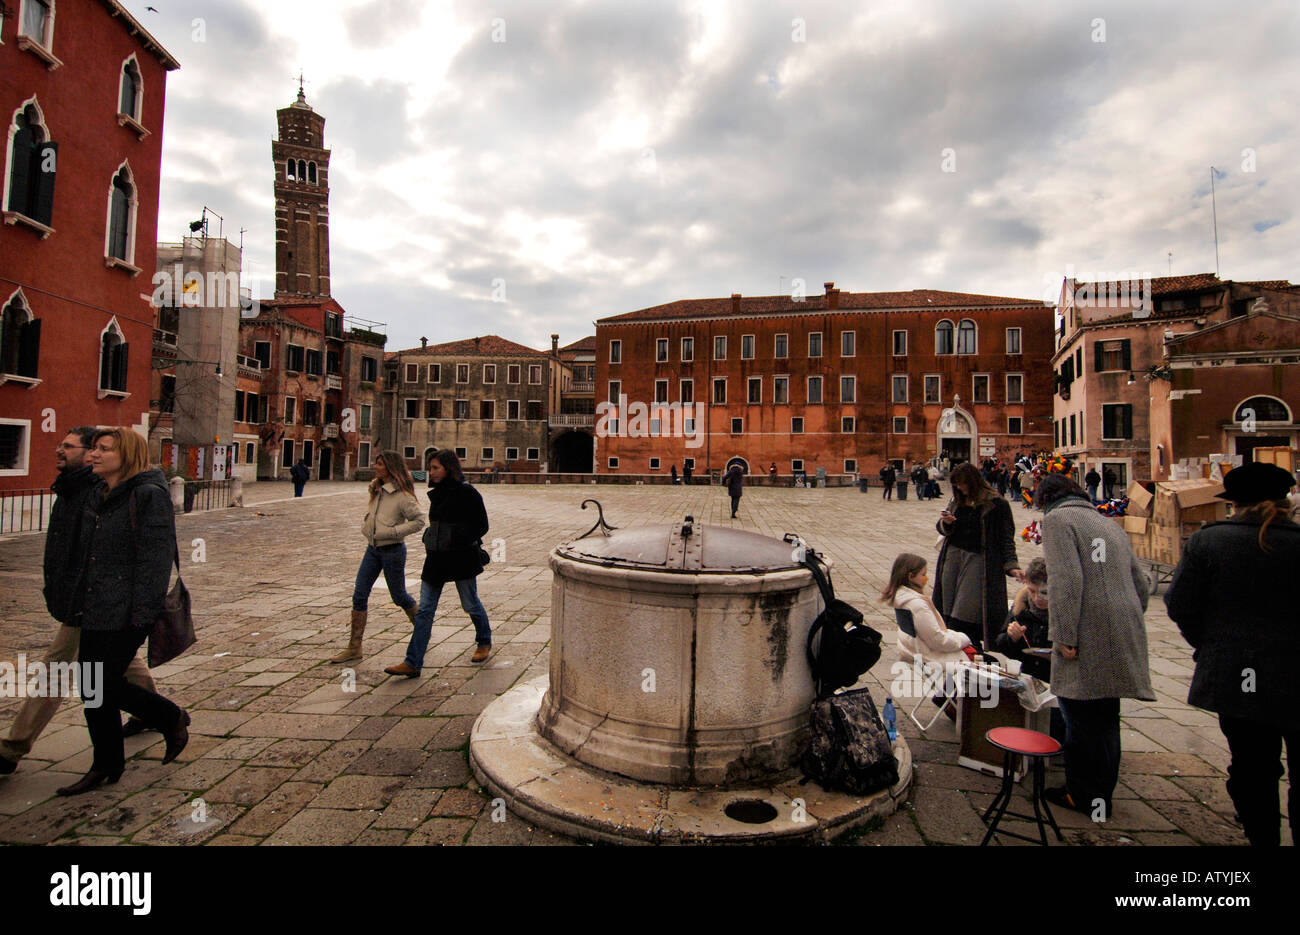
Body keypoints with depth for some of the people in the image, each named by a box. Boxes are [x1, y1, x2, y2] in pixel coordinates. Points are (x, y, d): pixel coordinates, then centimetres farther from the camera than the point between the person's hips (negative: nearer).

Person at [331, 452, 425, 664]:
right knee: (359, 596, 2)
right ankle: (354, 647, 8)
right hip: (372, 549, 7)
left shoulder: (402, 495, -16)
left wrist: (391, 532, -23)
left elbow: (419, 521, -18)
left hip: (393, 550, -7)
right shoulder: (376, 490, 7)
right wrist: (365, 526, 8)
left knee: (399, 596, 8)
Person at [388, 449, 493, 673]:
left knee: (470, 604, 10)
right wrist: (430, 540, 6)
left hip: (461, 558, -7)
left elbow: (481, 527, -9)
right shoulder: (437, 493, 10)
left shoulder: (467, 492, -12)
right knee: (424, 609, 3)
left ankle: (484, 642, 35)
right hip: (436, 558, 7)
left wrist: (458, 540, -16)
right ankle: (412, 663, 5)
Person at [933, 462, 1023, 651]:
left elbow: (1006, 538, -3)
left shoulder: (996, 504, -5)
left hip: (978, 560, -5)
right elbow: (941, 529, 16)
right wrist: (945, 523, -6)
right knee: (949, 610, 3)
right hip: (953, 556, 5)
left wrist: (1011, 565, -11)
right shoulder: (956, 501, 11)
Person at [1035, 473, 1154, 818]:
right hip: (1123, 638, 8)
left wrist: (1064, 637, -17)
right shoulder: (1109, 523, 21)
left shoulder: (1056, 519, -4)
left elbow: (1067, 580, -17)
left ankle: (1086, 796, 10)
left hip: (1088, 638, -8)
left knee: (1082, 717, 2)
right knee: (1105, 719, 16)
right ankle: (1101, 796, 27)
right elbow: (1140, 583, 20)